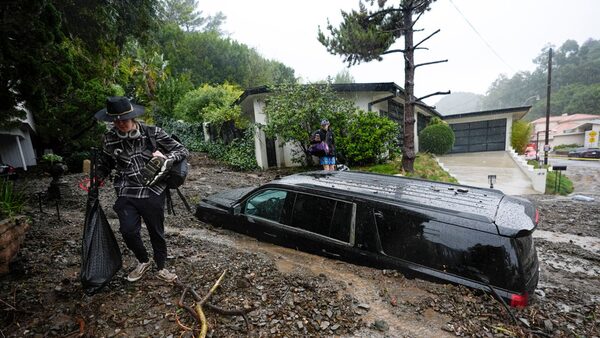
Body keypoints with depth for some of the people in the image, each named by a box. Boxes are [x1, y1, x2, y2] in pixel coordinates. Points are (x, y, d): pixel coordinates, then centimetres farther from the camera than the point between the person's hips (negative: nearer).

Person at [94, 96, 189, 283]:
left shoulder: (152, 133, -8)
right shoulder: (109, 139, 1)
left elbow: (182, 150, -5)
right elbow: (104, 164, 18)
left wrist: (165, 158, -22)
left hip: (153, 192, -2)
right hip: (126, 194, 2)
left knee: (156, 232, 10)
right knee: (128, 231, -9)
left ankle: (161, 268, 34)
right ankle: (143, 261, 25)